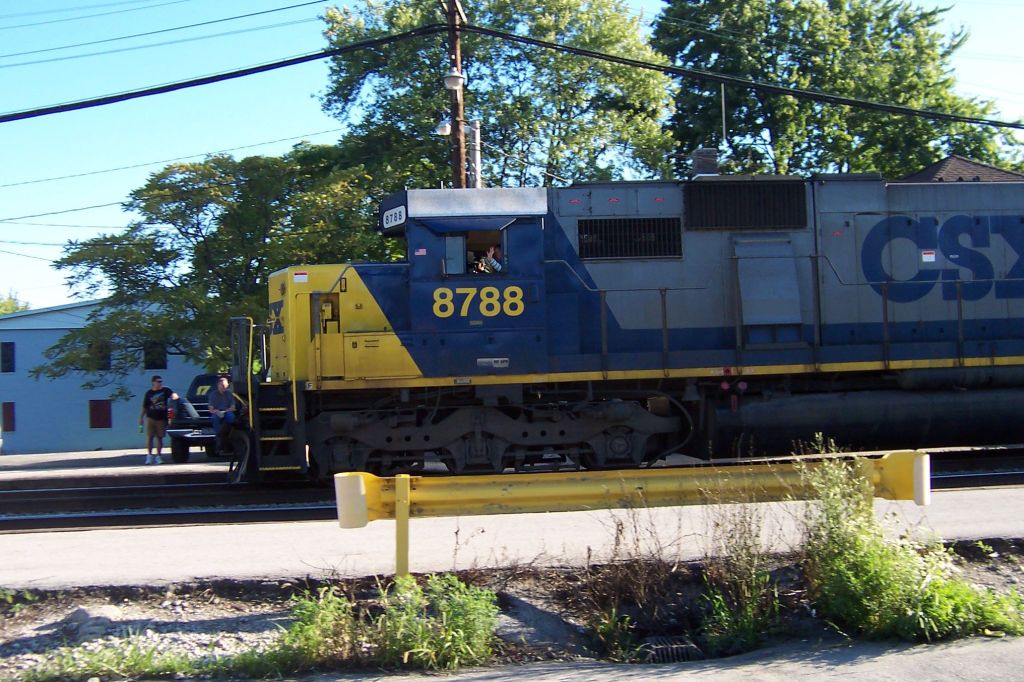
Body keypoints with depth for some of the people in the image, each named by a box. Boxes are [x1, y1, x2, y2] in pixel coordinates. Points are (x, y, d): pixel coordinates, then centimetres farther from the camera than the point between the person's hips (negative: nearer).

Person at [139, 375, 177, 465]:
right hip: (151, 418, 0)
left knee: (159, 437, 4)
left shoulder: (165, 390, 6)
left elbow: (172, 394, -12)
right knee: (149, 437, -4)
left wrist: (174, 396, -35)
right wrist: (141, 417, 8)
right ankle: (149, 455, 4)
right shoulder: (149, 393, 7)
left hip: (162, 418, 0)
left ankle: (158, 456, 9)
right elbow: (144, 407, 11)